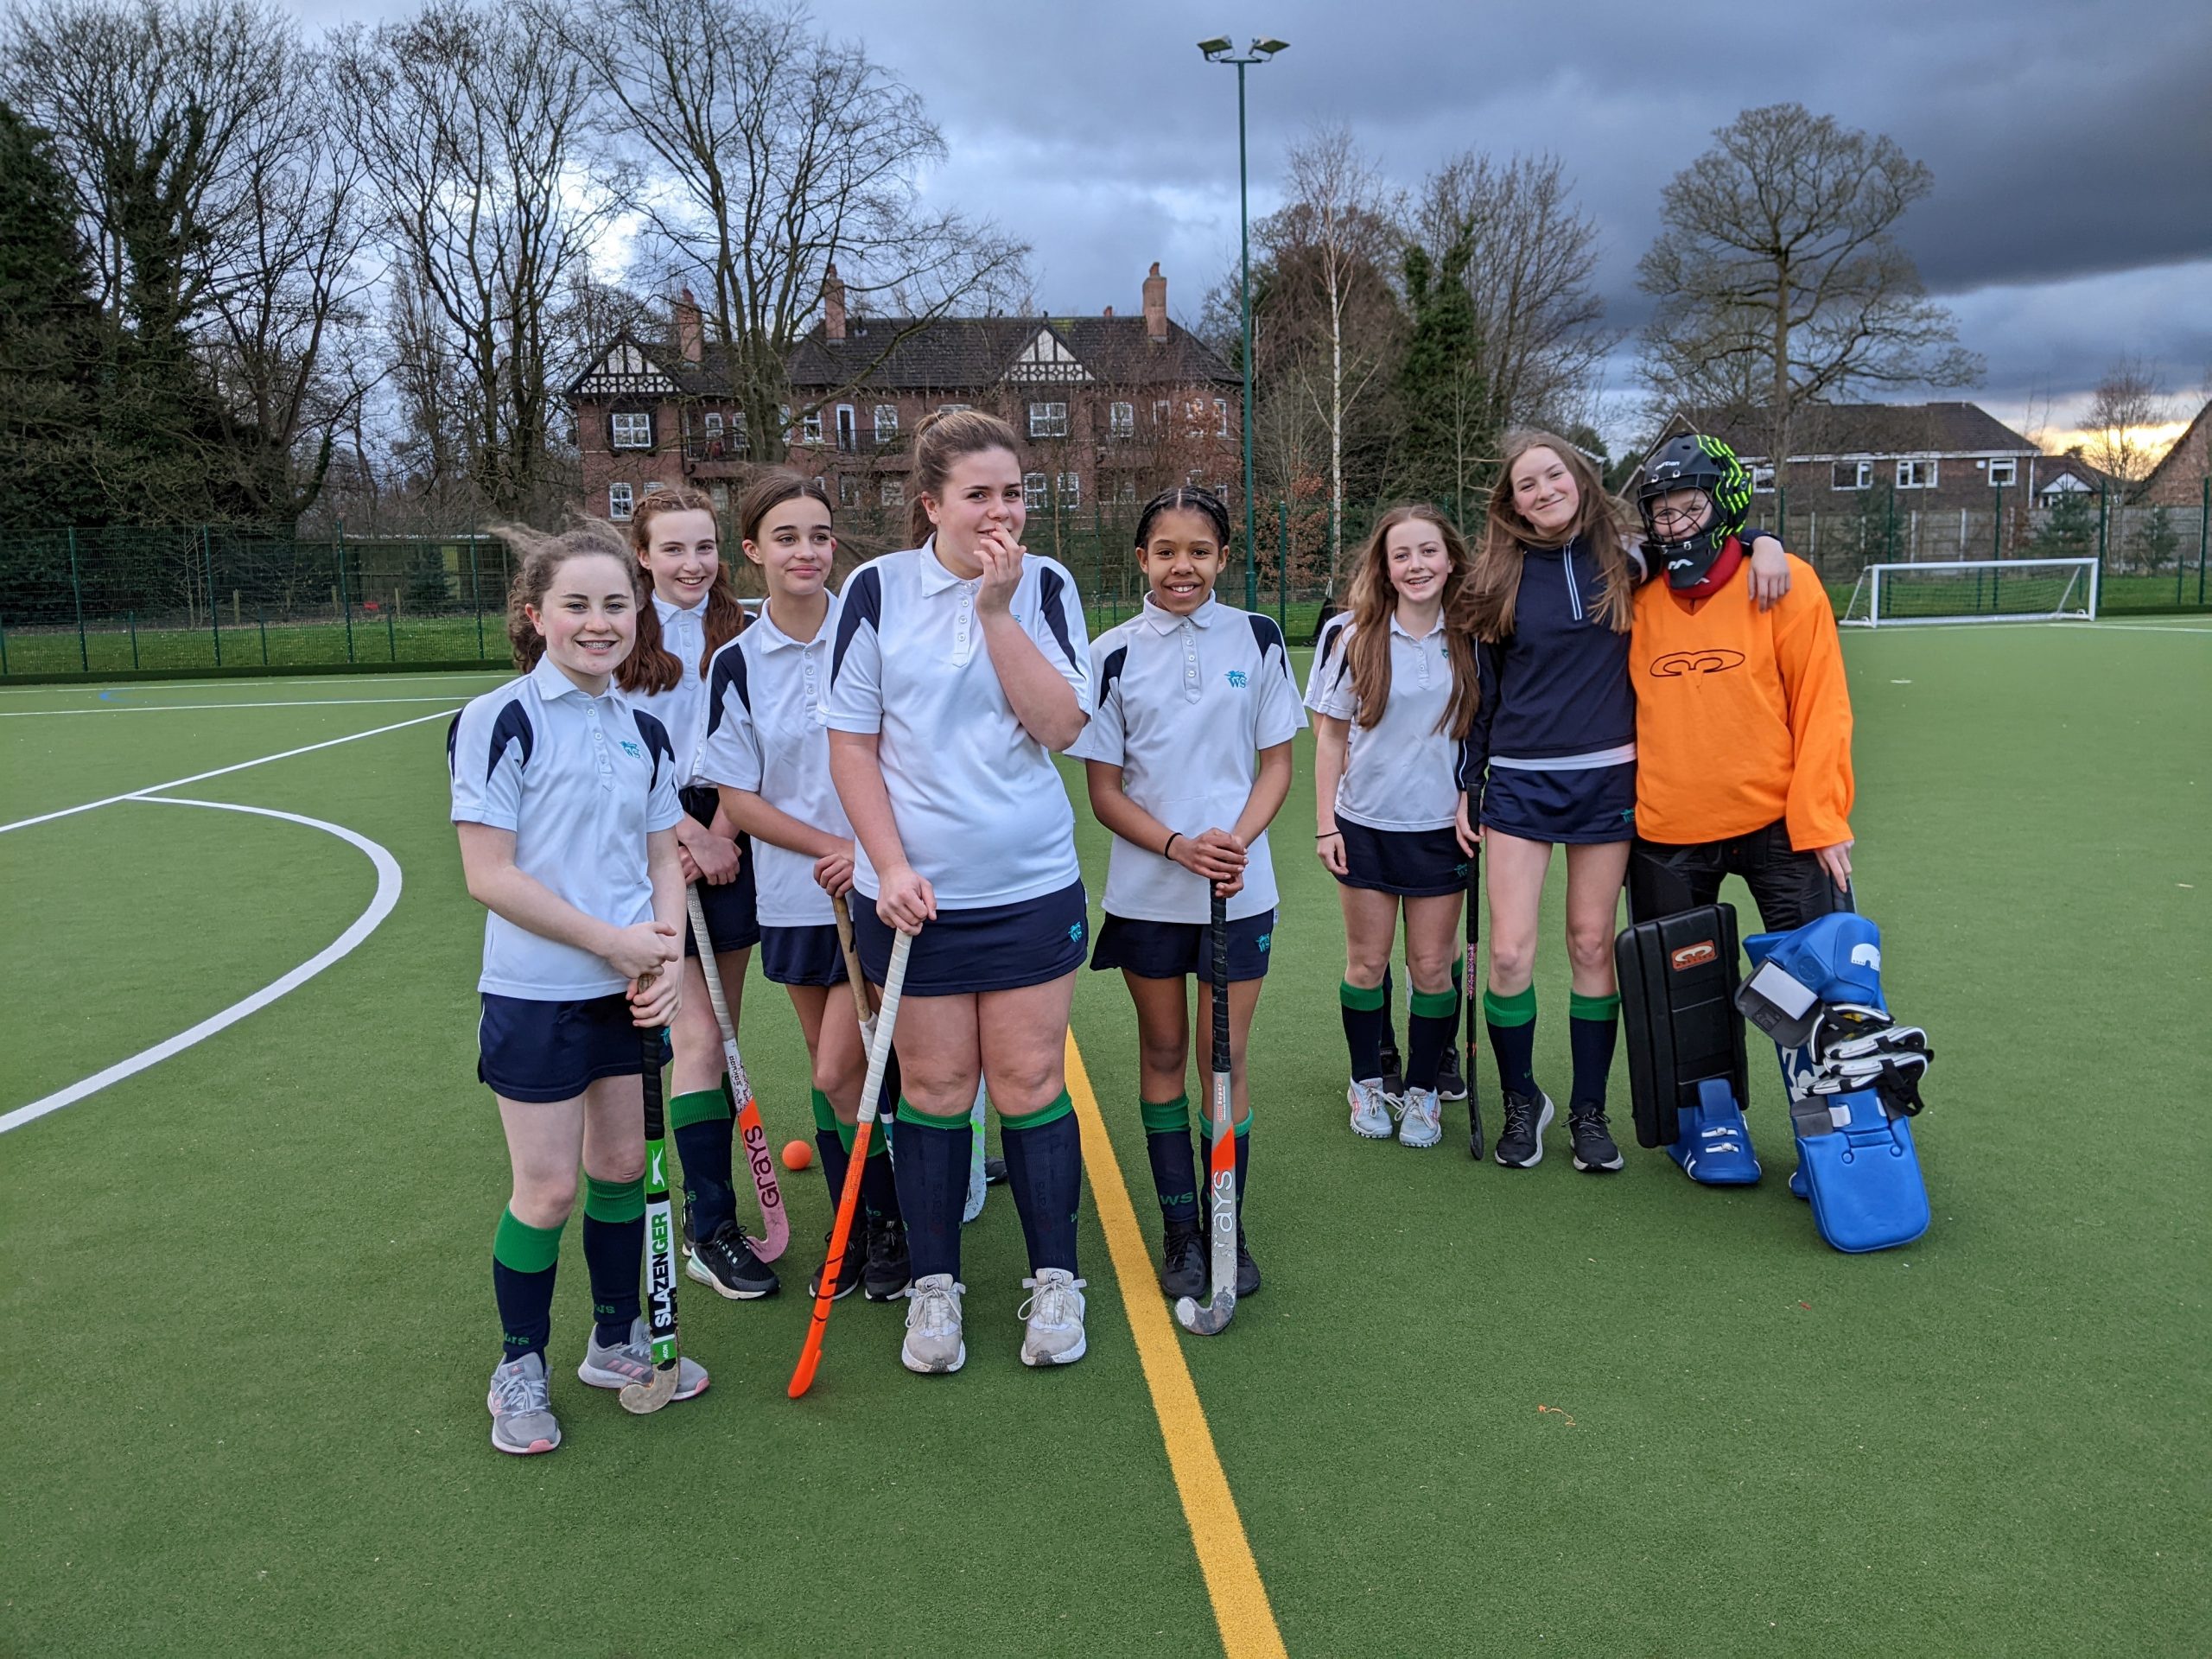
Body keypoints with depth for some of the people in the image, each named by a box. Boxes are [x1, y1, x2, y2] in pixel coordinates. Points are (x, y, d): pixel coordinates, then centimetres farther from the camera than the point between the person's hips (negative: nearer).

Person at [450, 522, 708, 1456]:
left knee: (622, 1167, 14)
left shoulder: (645, 731, 7)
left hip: (628, 991, 5)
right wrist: (612, 940, -17)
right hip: (537, 993, -5)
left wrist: (667, 958, -7)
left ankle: (617, 1342, 33)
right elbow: (490, 876, -15)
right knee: (548, 1188, 1)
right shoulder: (499, 722, -11)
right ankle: (520, 1368, 23)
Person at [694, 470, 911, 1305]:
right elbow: (737, 797, 0)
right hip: (796, 895, 3)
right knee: (828, 1070, 12)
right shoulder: (737, 663, -1)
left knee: (840, 1070, -6)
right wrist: (831, 847, -12)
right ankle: (854, 1234, 28)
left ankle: (893, 1224, 16)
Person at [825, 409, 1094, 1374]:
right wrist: (889, 866, -7)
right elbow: (852, 746, 0)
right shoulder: (878, 590, -2)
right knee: (934, 1088, 7)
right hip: (914, 891, 0)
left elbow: (1061, 726, -10)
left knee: (1030, 1085, 6)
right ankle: (933, 1285, 23)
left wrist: (998, 609, -15)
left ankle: (1054, 1278, 22)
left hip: (1033, 887, 1)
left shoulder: (1045, 586, 1)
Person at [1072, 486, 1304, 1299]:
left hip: (1241, 889, 0)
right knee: (1163, 1054, 10)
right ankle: (1180, 1231, 22)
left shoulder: (1258, 639, 1)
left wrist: (1235, 841, -15)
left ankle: (1228, 1228, 18)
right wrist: (1179, 846, -18)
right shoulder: (1113, 653, -2)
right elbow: (1105, 792, -2)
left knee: (1225, 1058, 3)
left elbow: (1276, 765, 3)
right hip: (1146, 890, 0)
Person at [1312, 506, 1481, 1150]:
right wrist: (1325, 823, -3)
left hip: (1440, 827, 0)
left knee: (1432, 968, 6)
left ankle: (1422, 1091, 20)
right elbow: (1331, 735, 1)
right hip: (1365, 824, 0)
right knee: (1367, 962, 9)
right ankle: (1366, 1083, 25)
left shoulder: (1470, 641, -2)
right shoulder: (1359, 639, -3)